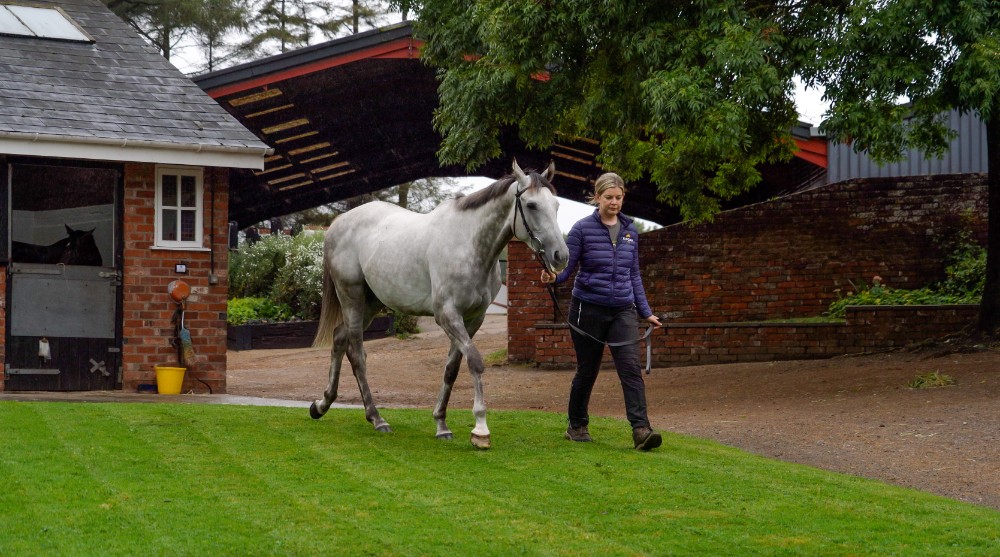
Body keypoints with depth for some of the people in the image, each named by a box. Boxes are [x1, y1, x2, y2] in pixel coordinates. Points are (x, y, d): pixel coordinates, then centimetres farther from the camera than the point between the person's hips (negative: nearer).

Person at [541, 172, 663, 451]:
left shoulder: (630, 231, 8)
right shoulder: (582, 229, -6)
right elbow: (566, 267, -8)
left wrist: (645, 311, 13)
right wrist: (552, 277, -31)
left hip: (622, 311, 3)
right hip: (588, 309, -3)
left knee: (631, 368, -12)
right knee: (587, 371, 8)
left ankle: (641, 429, -19)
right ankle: (577, 426, 28)